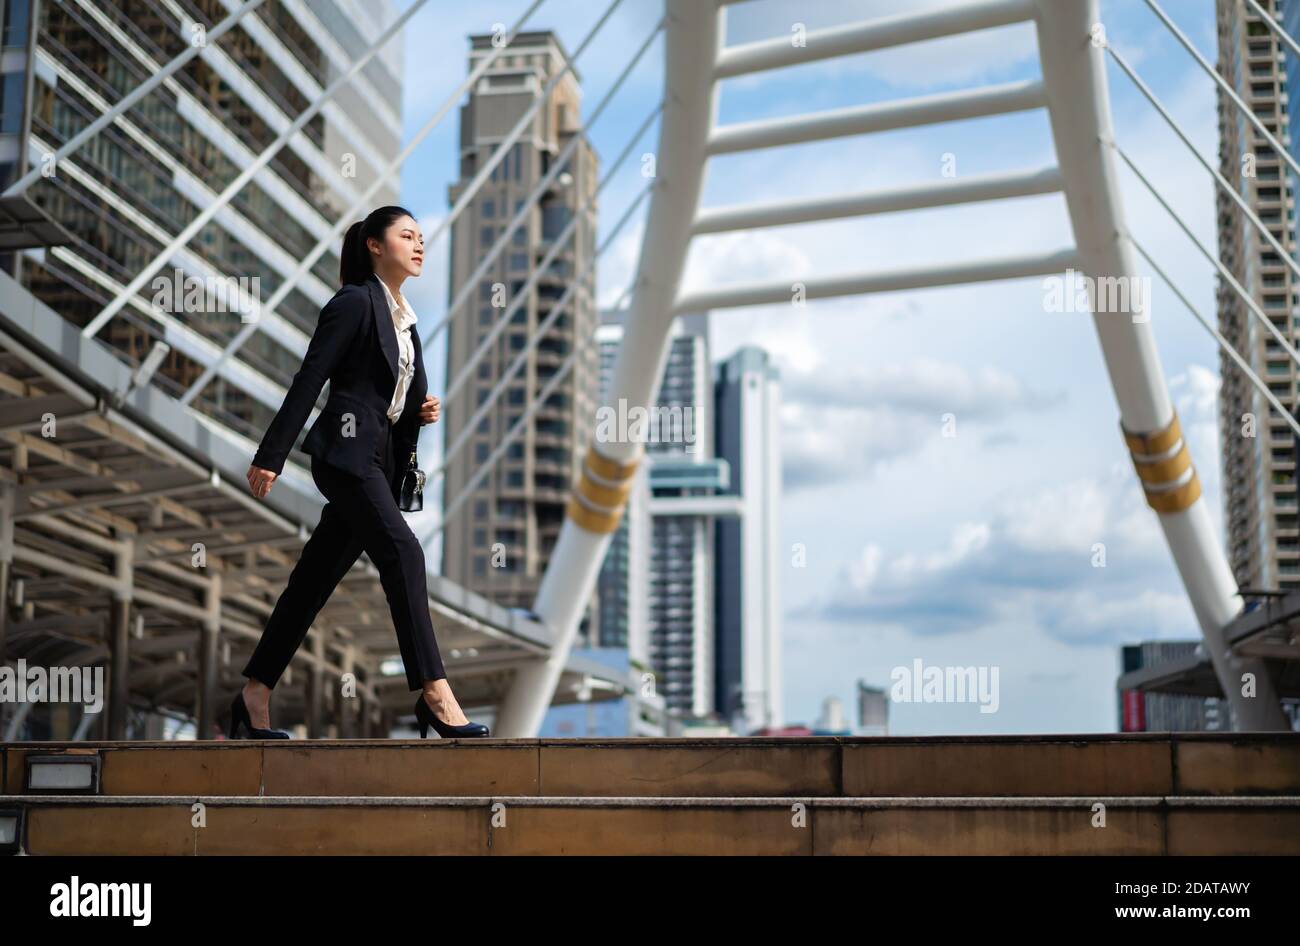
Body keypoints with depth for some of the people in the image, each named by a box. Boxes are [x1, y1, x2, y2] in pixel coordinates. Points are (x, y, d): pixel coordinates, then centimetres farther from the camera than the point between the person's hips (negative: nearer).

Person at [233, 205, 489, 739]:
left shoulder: (403, 319, 21)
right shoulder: (355, 302, -4)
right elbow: (309, 380, -9)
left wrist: (421, 412, 4)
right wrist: (271, 455, -13)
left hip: (382, 461, 9)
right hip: (347, 450, -9)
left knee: (314, 581, 8)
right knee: (402, 552, -20)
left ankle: (254, 697, 14)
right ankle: (434, 694, -22)